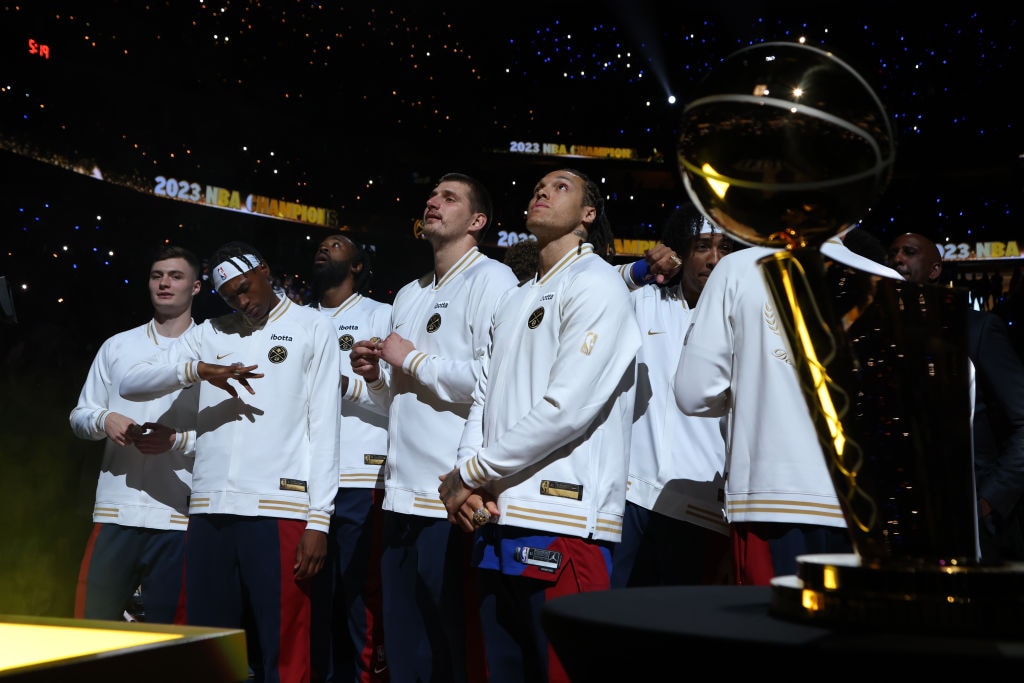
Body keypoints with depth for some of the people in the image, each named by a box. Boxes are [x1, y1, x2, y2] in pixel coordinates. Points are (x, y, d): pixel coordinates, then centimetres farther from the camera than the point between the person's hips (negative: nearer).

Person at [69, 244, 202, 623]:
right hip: (115, 512, 3)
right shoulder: (117, 346, 13)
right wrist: (104, 420, -7)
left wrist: (179, 439, -18)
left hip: (179, 518, -2)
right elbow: (79, 415, 15)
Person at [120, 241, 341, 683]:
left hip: (279, 509, -4)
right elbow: (130, 384, 11)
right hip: (209, 509, 4)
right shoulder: (209, 333, 17)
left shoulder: (312, 327, 7)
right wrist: (196, 369, -8)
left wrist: (319, 519, -6)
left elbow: (324, 427, 1)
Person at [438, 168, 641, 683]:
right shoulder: (514, 301, 22)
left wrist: (471, 473, -8)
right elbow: (483, 398, 16)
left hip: (561, 526, -8)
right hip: (495, 523, 8)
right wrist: (466, 478, -3)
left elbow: (566, 407, -14)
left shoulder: (595, 283, -4)